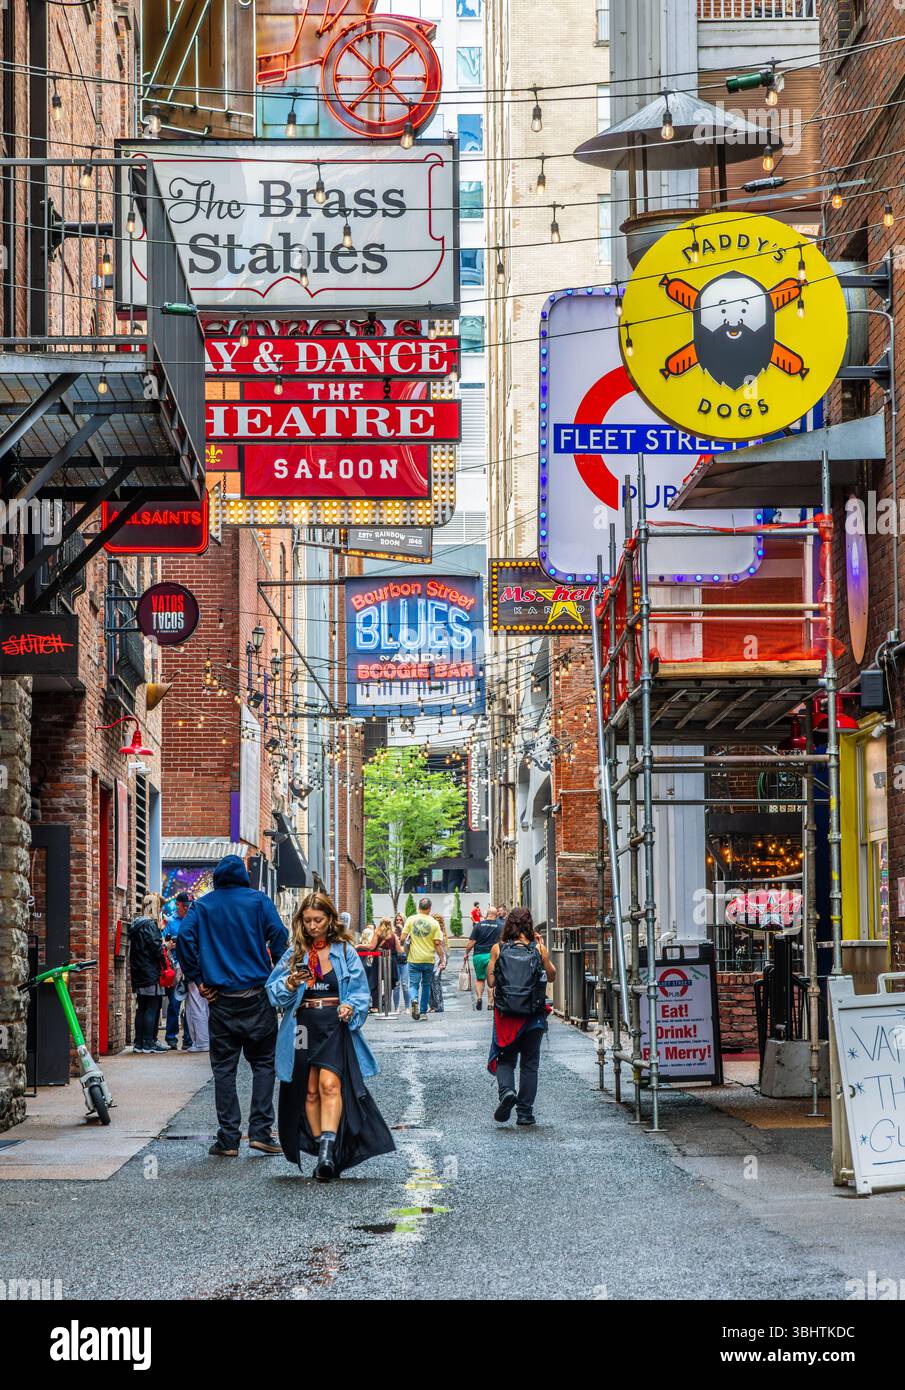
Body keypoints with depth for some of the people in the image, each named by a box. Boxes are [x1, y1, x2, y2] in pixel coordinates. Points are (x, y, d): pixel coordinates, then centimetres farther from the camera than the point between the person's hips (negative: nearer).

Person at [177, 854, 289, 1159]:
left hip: (220, 997, 1)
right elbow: (279, 935, -9)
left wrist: (197, 979, -2)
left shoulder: (202, 906, 7)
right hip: (257, 995, -1)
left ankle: (228, 1139, 2)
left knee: (223, 1068, 5)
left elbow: (185, 936, -7)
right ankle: (260, 1131, -2)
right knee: (263, 1062, 7)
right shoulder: (258, 900, 3)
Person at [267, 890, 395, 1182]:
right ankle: (324, 1155, 11)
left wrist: (350, 1008, -15)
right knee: (310, 1091, 3)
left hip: (336, 1025, -3)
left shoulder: (344, 951, 4)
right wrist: (290, 984, -13)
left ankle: (327, 1150, -28)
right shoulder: (294, 953, 9)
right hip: (304, 1025, 3)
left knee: (330, 1084, -20)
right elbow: (274, 991, 7)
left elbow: (360, 991, 4)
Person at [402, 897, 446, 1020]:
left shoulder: (411, 920, -2)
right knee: (426, 985, 15)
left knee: (414, 984, 4)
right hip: (428, 959, 1)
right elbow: (437, 944, -5)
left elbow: (403, 938, -3)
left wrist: (405, 947, 19)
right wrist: (443, 959, 4)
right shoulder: (434, 923, -3)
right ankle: (423, 1012, 19)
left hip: (414, 959, -1)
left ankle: (414, 1000, -27)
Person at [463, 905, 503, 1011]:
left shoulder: (479, 925, -2)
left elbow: (471, 942, -3)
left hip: (479, 955, 1)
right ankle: (490, 1003, 3)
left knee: (479, 978, 17)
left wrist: (467, 953, 8)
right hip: (493, 955, -1)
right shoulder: (500, 926, -2)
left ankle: (479, 997, -2)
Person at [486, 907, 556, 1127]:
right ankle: (525, 1112, 8)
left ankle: (507, 1091, -17)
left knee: (505, 1059, 12)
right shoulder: (539, 949, -2)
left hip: (506, 1013, 0)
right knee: (530, 1063, 10)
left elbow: (490, 982, 0)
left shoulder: (498, 949, -3)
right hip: (534, 1016, 0)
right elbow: (552, 976, 12)